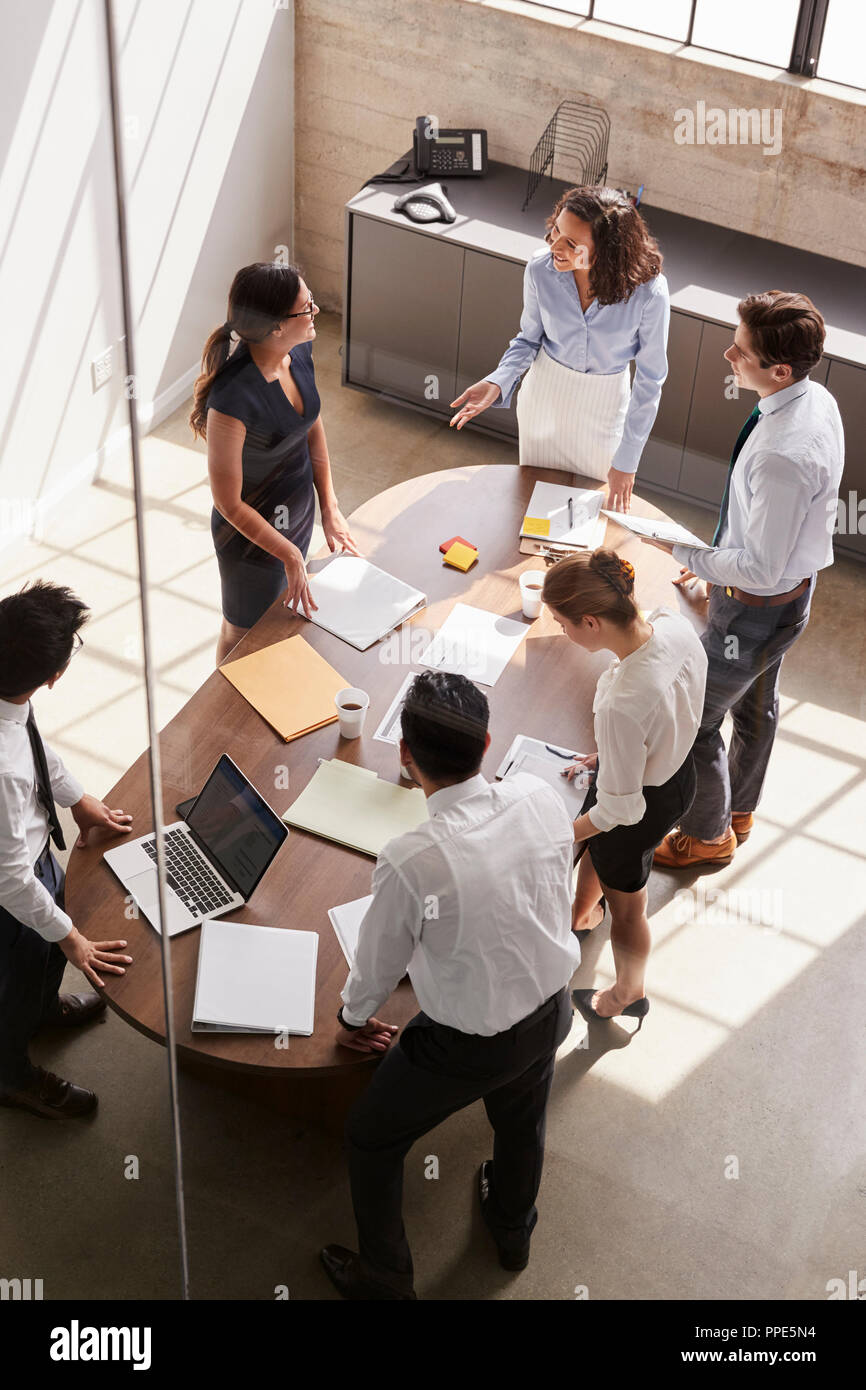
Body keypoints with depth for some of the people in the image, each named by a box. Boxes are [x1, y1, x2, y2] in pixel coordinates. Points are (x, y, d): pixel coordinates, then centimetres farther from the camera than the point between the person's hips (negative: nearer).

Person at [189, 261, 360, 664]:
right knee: (244, 634, 21)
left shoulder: (300, 352, -15)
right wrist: (290, 554, -19)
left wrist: (330, 508, 2)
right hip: (253, 533, -7)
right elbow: (229, 504, -27)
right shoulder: (233, 398, -38)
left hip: (299, 510, 7)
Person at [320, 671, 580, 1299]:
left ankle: (385, 1276, 44)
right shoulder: (542, 798, -21)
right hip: (551, 1011, 5)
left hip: (465, 1046, -5)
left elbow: (379, 961, -15)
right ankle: (514, 1233, 63)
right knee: (522, 1123, 35)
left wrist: (353, 1019, 7)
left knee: (372, 1138, 23)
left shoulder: (411, 862, -35)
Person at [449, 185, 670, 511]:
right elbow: (529, 338, -4)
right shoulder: (540, 269, -23)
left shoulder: (649, 292, -30)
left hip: (604, 402, -2)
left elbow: (650, 379, -17)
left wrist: (627, 461, -12)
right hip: (545, 392, 2)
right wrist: (497, 383, -24)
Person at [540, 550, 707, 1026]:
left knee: (626, 906, 25)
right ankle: (583, 912, 70)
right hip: (679, 769, 7)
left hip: (644, 806, -7)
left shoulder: (621, 705, -44)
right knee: (597, 851, 37)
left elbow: (621, 808, -29)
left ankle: (628, 993, 55)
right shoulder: (674, 624, -22)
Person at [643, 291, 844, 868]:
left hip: (758, 610, -9)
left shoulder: (783, 456, -39)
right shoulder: (818, 400, -8)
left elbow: (760, 569, -32)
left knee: (692, 719, 11)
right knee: (756, 706, 29)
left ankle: (708, 835, 36)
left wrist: (682, 550, -21)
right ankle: (739, 810, 54)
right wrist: (718, 564, 12)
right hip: (792, 585, 9)